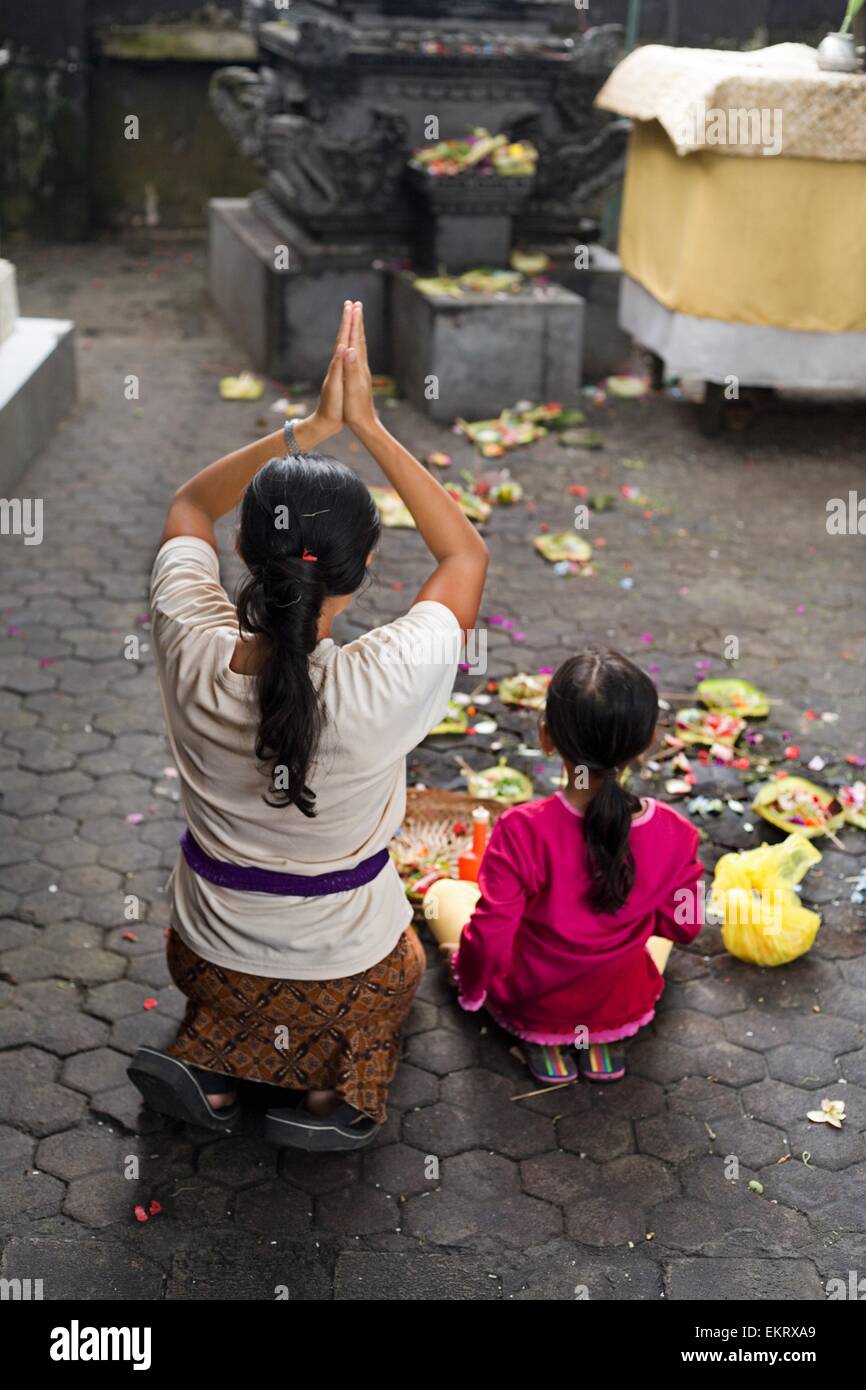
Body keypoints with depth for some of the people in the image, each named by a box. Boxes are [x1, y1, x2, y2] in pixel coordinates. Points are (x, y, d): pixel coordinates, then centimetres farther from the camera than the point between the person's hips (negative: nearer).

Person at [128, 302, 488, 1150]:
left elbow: (189, 507, -5)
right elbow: (466, 554, -14)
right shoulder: (384, 685, -33)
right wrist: (367, 427, -17)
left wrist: (313, 426, -14)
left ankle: (210, 1055, 11)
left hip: (209, 957, 2)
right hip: (341, 972, -1)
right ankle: (337, 1081, 7)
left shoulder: (193, 653, -26)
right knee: (404, 953, 35)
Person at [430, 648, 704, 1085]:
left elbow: (489, 941, -23)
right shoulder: (674, 835, -23)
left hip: (526, 1001, -2)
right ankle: (598, 1040, 13)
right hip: (625, 1005, 3)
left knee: (443, 894, 23)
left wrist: (470, 985, -1)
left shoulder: (521, 831, -32)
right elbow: (682, 926, -6)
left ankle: (540, 1038, 10)